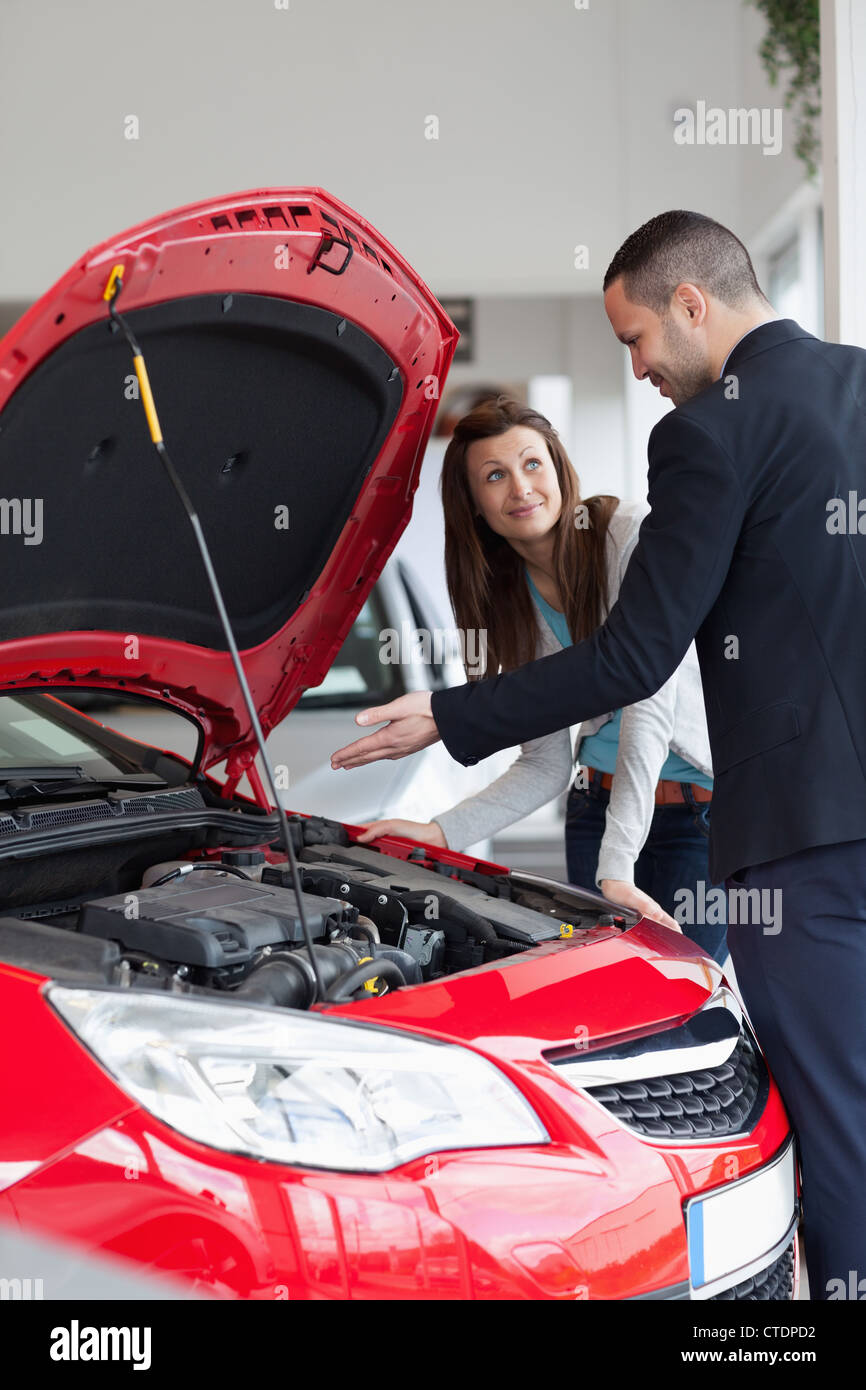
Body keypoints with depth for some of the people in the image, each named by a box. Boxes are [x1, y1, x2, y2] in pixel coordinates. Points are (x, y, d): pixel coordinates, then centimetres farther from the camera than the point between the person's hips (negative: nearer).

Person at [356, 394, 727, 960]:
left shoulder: (634, 534, -15)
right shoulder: (511, 598, 4)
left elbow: (649, 701, -22)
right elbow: (545, 765, 7)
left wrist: (617, 868, -28)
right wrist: (442, 832, -8)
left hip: (704, 807, -5)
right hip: (599, 801, 6)